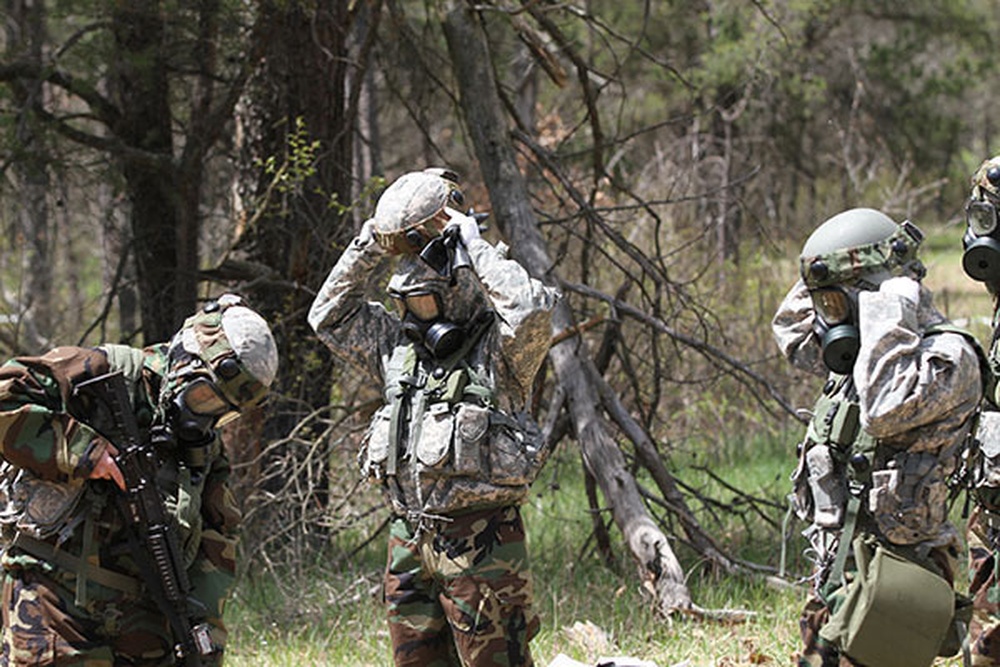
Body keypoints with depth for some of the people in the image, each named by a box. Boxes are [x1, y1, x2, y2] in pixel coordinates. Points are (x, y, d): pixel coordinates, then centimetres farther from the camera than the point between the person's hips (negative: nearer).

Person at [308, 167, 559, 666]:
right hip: (409, 538, 7)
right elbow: (330, 315, 18)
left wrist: (471, 240, -15)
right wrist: (372, 245, 6)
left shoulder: (498, 349, -6)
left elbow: (530, 309, -25)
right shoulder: (399, 347, 14)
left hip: (481, 542, -7)